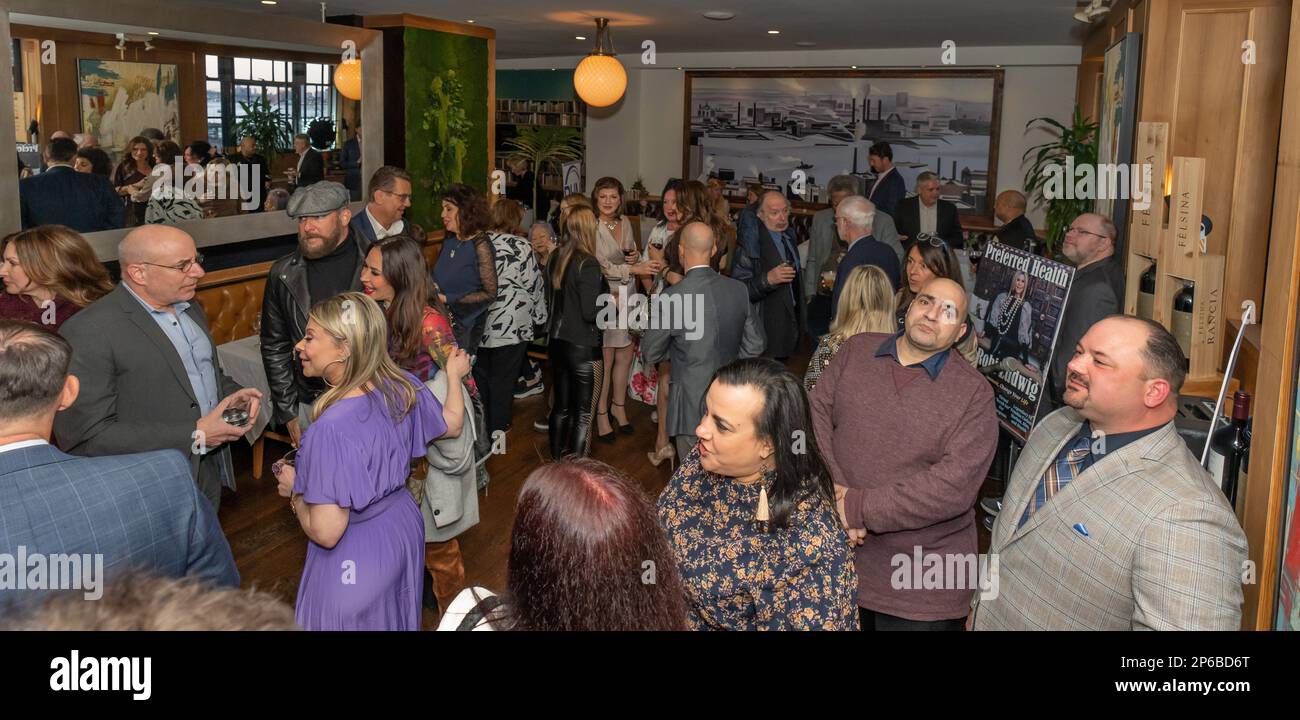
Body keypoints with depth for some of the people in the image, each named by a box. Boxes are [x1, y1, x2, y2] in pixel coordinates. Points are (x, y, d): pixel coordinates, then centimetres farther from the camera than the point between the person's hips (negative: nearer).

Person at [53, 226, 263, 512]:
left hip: (210, 472, 7)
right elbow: (86, 437, -22)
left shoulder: (190, 307, 6)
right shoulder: (88, 331, -19)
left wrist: (231, 394, -4)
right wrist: (194, 436, -24)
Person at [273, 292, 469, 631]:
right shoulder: (402, 384, -13)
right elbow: (452, 425, 7)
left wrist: (294, 490, -12)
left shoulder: (331, 428, -34)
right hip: (405, 529, 7)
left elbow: (326, 533, -31)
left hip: (356, 557, -7)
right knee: (393, 618, 29)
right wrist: (454, 375, 24)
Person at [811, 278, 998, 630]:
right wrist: (833, 494, -18)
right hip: (835, 553, 3)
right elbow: (816, 415, -4)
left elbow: (953, 487, -18)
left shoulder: (974, 393, -8)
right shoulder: (856, 350, 4)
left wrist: (857, 508, -20)